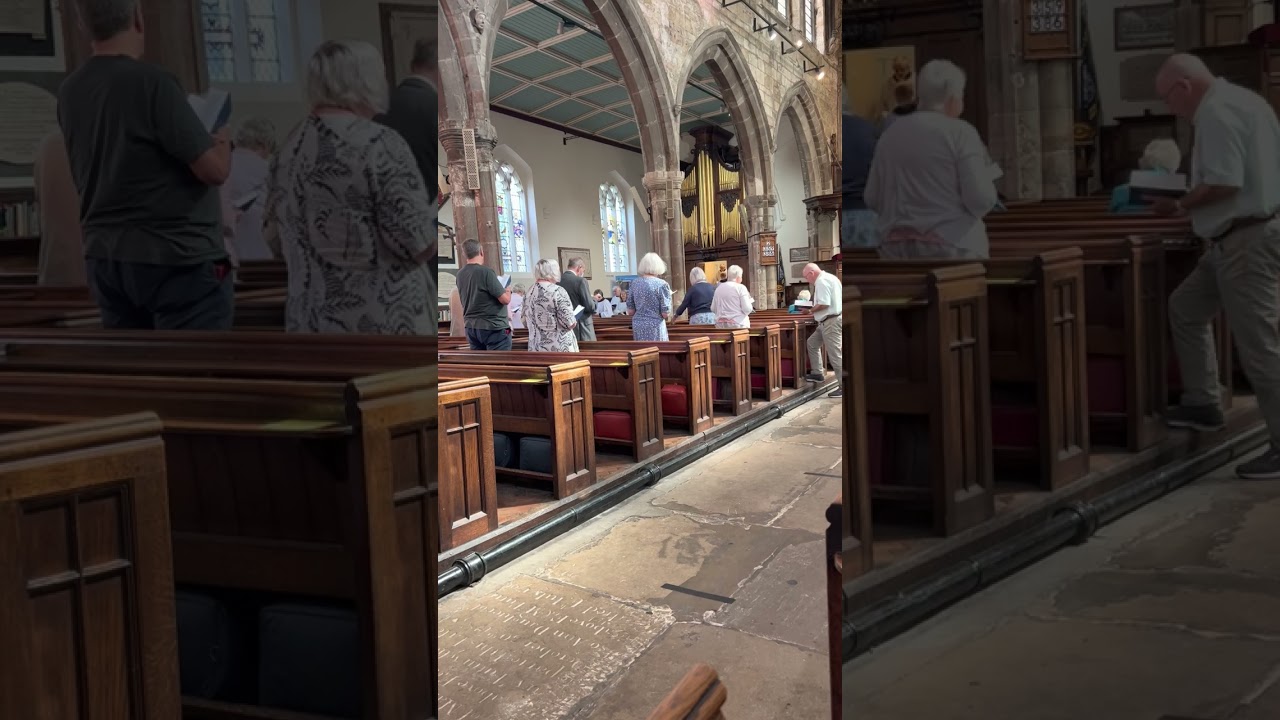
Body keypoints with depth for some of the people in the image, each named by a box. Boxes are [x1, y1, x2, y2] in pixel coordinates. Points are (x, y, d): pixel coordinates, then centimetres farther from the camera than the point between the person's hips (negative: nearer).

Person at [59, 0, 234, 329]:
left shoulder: (70, 92, 5)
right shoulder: (151, 82, -17)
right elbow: (214, 170, -16)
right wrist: (222, 141, 6)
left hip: (105, 257, 7)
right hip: (177, 258, -7)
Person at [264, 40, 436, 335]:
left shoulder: (287, 153, 8)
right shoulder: (380, 145, -13)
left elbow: (277, 243, 17)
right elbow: (419, 245, -15)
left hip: (311, 321, 7)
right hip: (387, 320, -6)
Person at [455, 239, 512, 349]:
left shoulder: (461, 274, 4)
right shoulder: (486, 271, -17)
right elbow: (505, 299, -16)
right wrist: (508, 291, 5)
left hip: (471, 327, 7)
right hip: (493, 327, -7)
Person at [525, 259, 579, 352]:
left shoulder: (529, 293, 8)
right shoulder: (557, 291, -11)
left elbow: (526, 324, 15)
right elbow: (569, 323, -14)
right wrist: (574, 322, 7)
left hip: (535, 348, 6)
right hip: (560, 347, -6)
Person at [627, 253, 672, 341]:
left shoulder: (634, 283, 5)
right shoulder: (661, 284, -9)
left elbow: (630, 311, 8)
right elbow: (666, 314, -8)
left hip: (637, 325, 5)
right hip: (655, 326, -5)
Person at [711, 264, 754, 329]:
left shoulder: (719, 288, 8)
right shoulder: (740, 288, -6)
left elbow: (713, 309, 10)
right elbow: (747, 309, -11)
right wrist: (750, 301, 8)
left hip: (720, 325, 5)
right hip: (738, 324, -5)